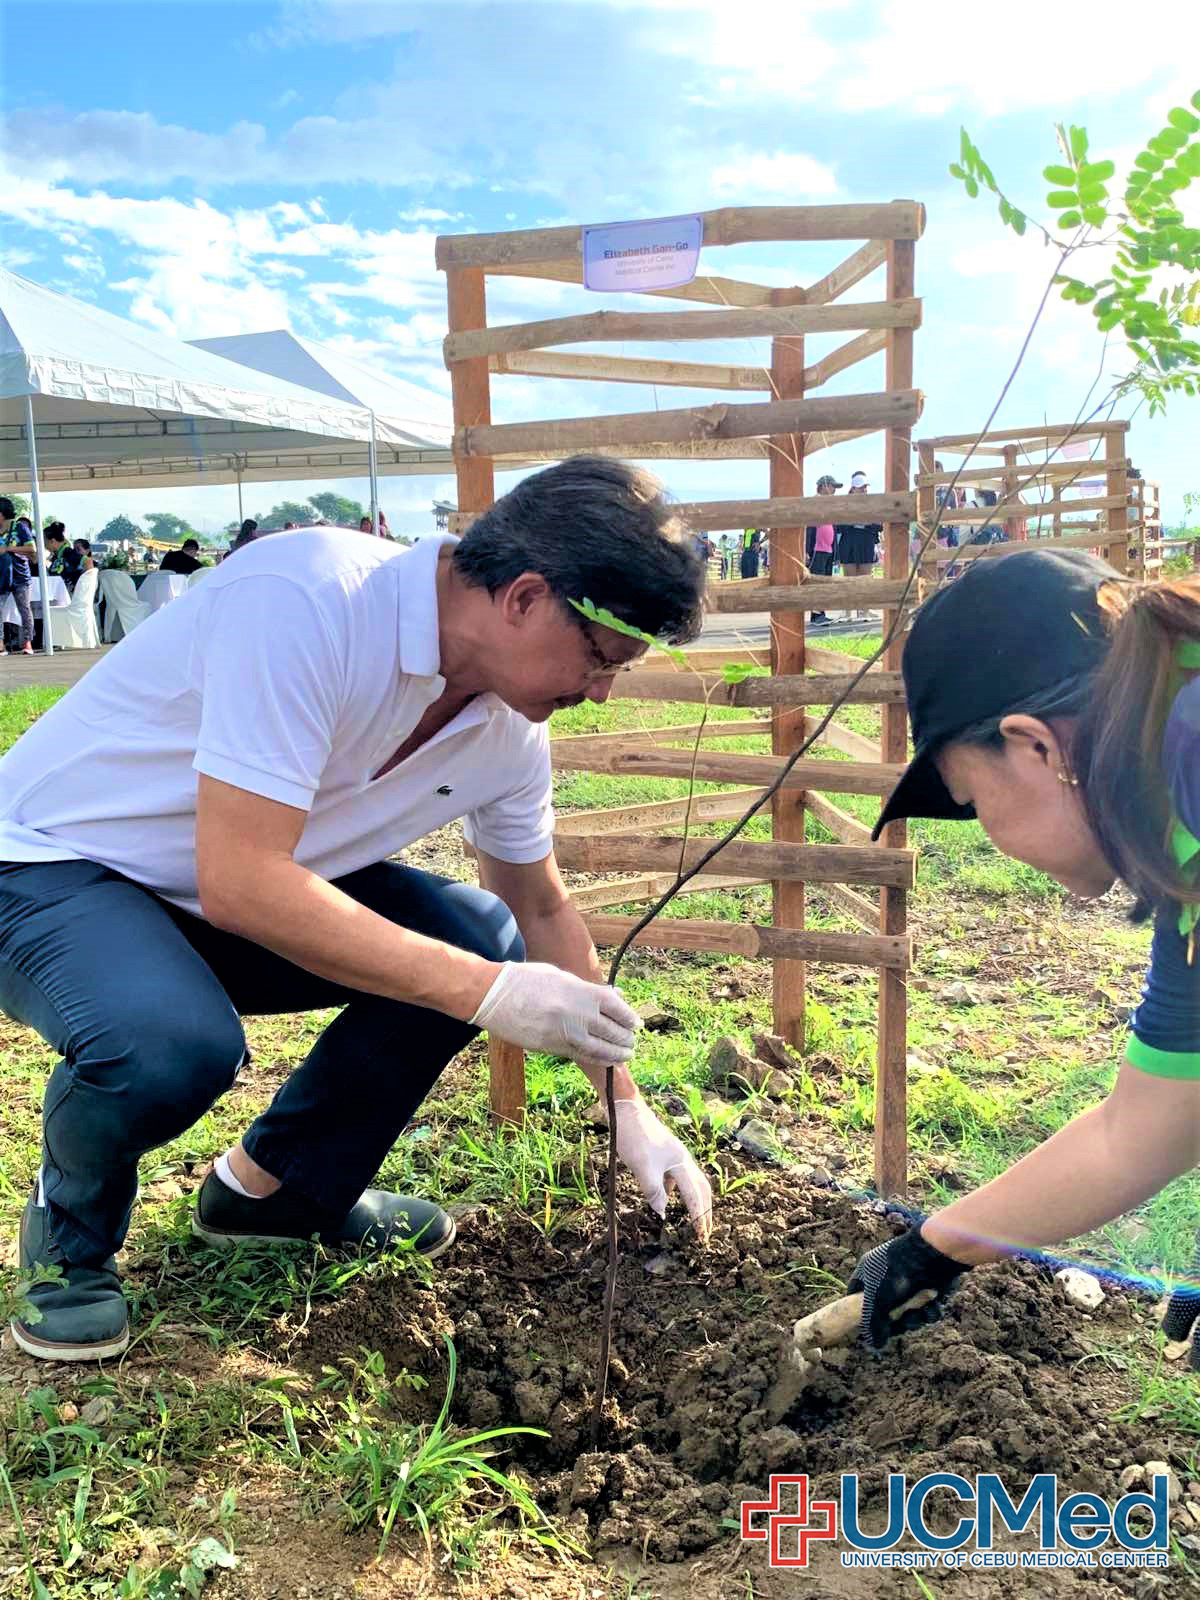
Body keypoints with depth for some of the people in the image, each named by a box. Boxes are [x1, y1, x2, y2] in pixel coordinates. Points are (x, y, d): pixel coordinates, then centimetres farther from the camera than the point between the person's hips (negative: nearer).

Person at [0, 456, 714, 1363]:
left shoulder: (510, 727, -9)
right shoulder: (304, 599, -33)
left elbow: (541, 909, 6)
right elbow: (239, 884, -36)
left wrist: (629, 1107, 6)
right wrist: (486, 993, -33)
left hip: (236, 894, 7)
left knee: (478, 937, -10)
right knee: (175, 1043, -35)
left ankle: (289, 1188, 12)